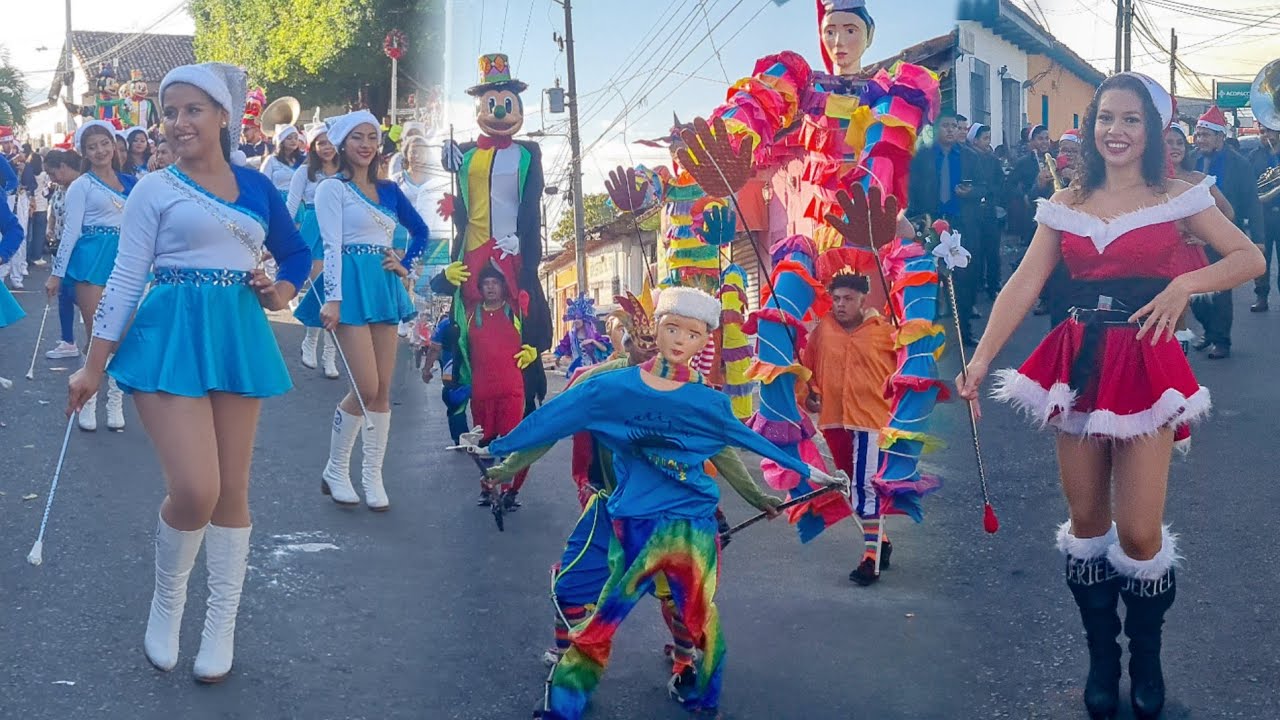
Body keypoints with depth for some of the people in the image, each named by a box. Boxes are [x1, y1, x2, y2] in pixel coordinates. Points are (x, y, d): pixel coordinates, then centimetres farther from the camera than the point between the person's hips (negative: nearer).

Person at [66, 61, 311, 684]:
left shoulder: (255, 188, 9)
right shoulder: (155, 189, -1)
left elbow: (295, 253, 22)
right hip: (172, 336, -4)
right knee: (194, 491, -15)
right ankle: (166, 599, 14)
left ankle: (222, 623, 21)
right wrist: (93, 365, -5)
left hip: (239, 337, 4)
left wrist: (282, 292, 1)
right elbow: (126, 279, -2)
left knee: (232, 490, 7)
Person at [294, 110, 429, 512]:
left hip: (383, 286, 6)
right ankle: (335, 470, 7)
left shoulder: (388, 190, 15)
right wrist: (333, 298, -18)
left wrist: (406, 266, 10)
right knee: (367, 388, -11)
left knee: (383, 388, 4)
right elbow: (332, 246, -10)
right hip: (351, 285, -6)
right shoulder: (332, 189, -1)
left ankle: (373, 476, 12)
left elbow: (420, 231, 25)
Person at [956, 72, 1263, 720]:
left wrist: (1186, 283, -20)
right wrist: (982, 356, -13)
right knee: (1086, 523, 9)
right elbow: (1023, 285, -1)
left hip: (1144, 367, -3)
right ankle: (1101, 658, 26)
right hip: (1077, 363, 3)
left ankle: (1146, 660, 20)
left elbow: (1250, 259, -3)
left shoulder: (1175, 198, 1)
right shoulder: (1065, 205, 7)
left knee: (1139, 532, -6)